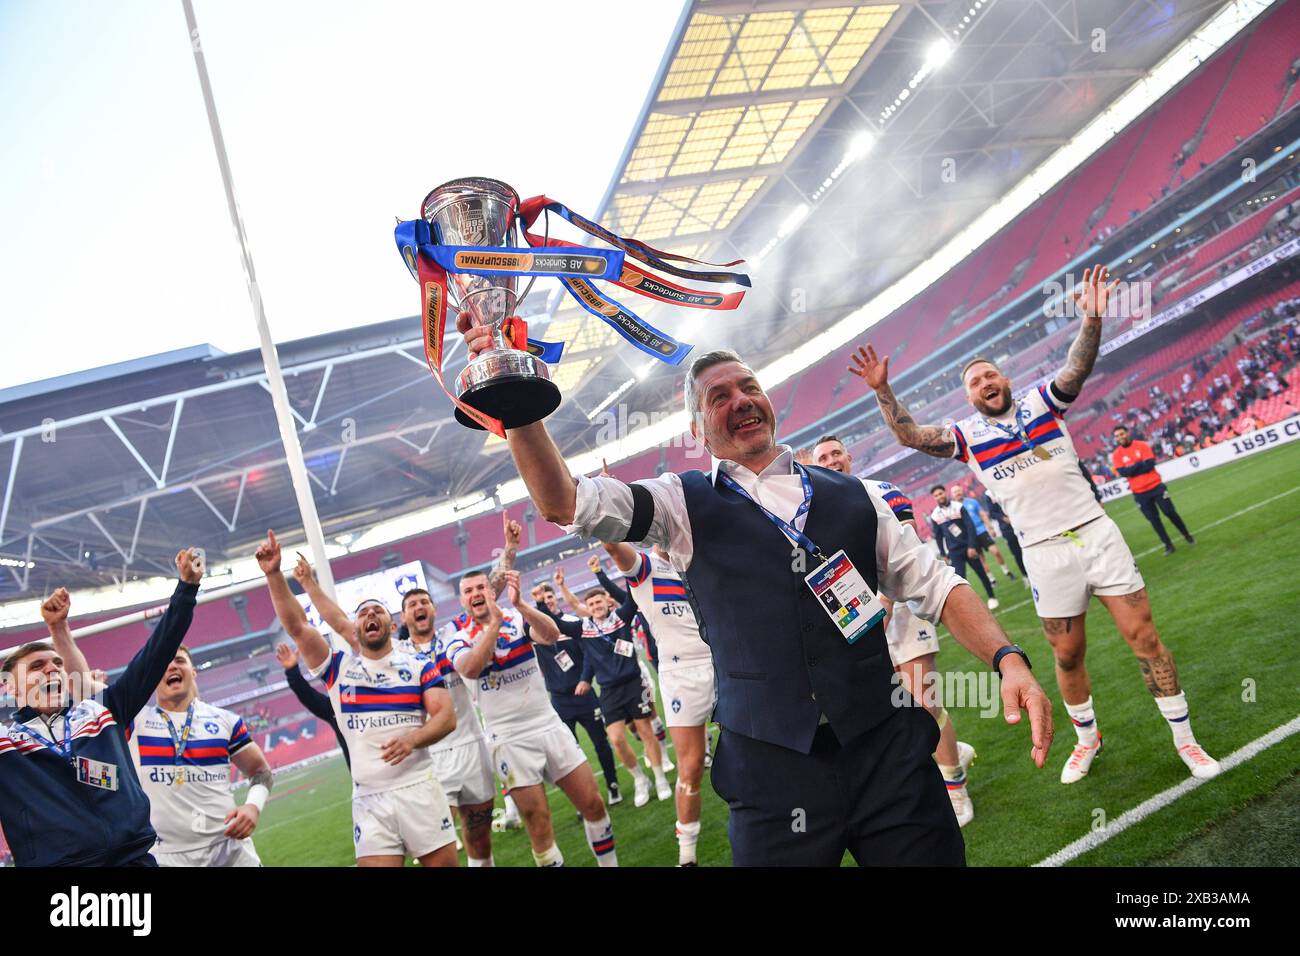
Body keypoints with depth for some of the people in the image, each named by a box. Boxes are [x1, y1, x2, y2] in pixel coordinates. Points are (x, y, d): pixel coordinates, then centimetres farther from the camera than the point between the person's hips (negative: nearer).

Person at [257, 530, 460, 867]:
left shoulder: (419, 668, 7)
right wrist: (274, 574, -9)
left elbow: (447, 716, -2)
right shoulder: (338, 667, 9)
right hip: (369, 800, 1)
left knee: (445, 863, 2)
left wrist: (413, 739, -21)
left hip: (419, 789, -1)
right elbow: (296, 625, 1)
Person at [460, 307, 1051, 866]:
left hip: (887, 751, 2)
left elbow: (935, 586, 11)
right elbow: (564, 503, -10)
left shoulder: (851, 497, 9)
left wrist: (1008, 659, -4)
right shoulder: (686, 506, 2)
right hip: (771, 766, -2)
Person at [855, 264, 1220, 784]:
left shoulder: (1041, 403, 4)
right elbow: (909, 436, -6)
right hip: (1045, 555, 0)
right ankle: (1087, 739, 31)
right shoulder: (966, 436, 3)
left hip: (1097, 534, 0)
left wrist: (1092, 319, -29)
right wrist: (882, 390, -17)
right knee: (1068, 655, 8)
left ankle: (1185, 739, 17)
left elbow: (1077, 369, -12)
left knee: (1143, 634, 2)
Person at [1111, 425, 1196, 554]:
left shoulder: (1142, 445, -5)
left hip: (1156, 486, -1)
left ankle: (1187, 535, 28)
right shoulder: (1116, 455, -3)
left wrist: (1132, 469, -15)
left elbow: (1150, 464, -15)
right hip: (1139, 493, 1)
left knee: (1170, 512, 6)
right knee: (1153, 519, 5)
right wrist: (1141, 464, -17)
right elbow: (1123, 472, -15)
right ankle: (1168, 545, 17)